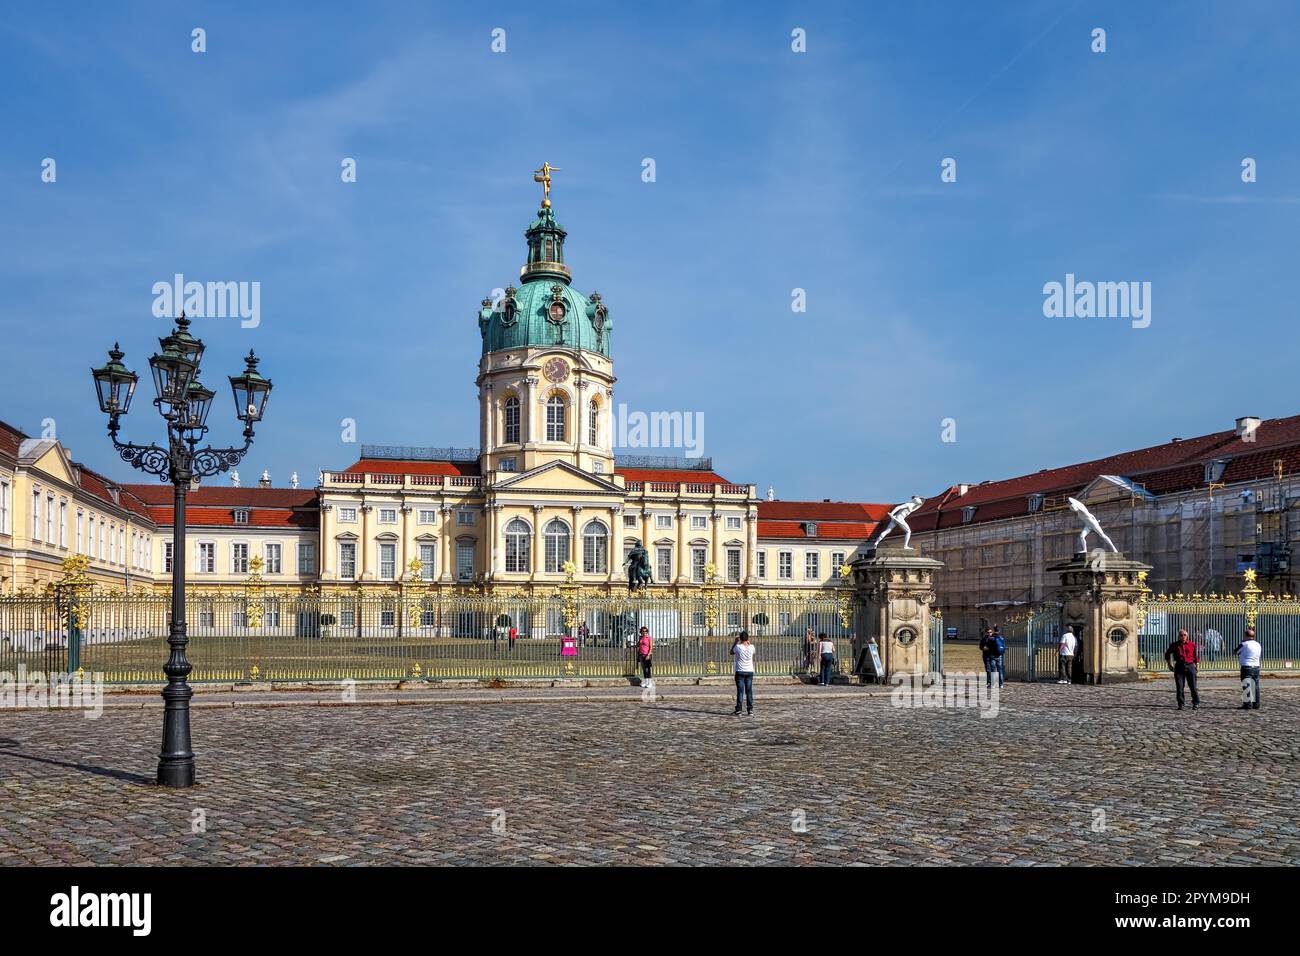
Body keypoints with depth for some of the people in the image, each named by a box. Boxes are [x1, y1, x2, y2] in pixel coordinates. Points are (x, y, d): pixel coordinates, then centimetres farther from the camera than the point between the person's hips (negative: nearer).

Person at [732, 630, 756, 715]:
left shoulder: (738, 647, -11)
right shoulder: (751, 647, -2)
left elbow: (731, 653, 11)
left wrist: (735, 641, 13)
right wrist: (747, 641, 27)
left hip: (740, 671, -3)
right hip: (750, 671, 3)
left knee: (740, 691, -1)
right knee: (749, 691, 6)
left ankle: (738, 710, 0)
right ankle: (750, 710, 5)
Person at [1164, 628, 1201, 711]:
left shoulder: (1192, 645, 4)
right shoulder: (1174, 645, 6)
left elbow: (1196, 655, 11)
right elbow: (1167, 654, 18)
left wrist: (1196, 665, 3)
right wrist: (1169, 664, 14)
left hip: (1190, 666, -1)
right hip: (1179, 667, 1)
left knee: (1193, 686, -1)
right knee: (1179, 687, 0)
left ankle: (1196, 703, 13)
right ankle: (1181, 704, 8)